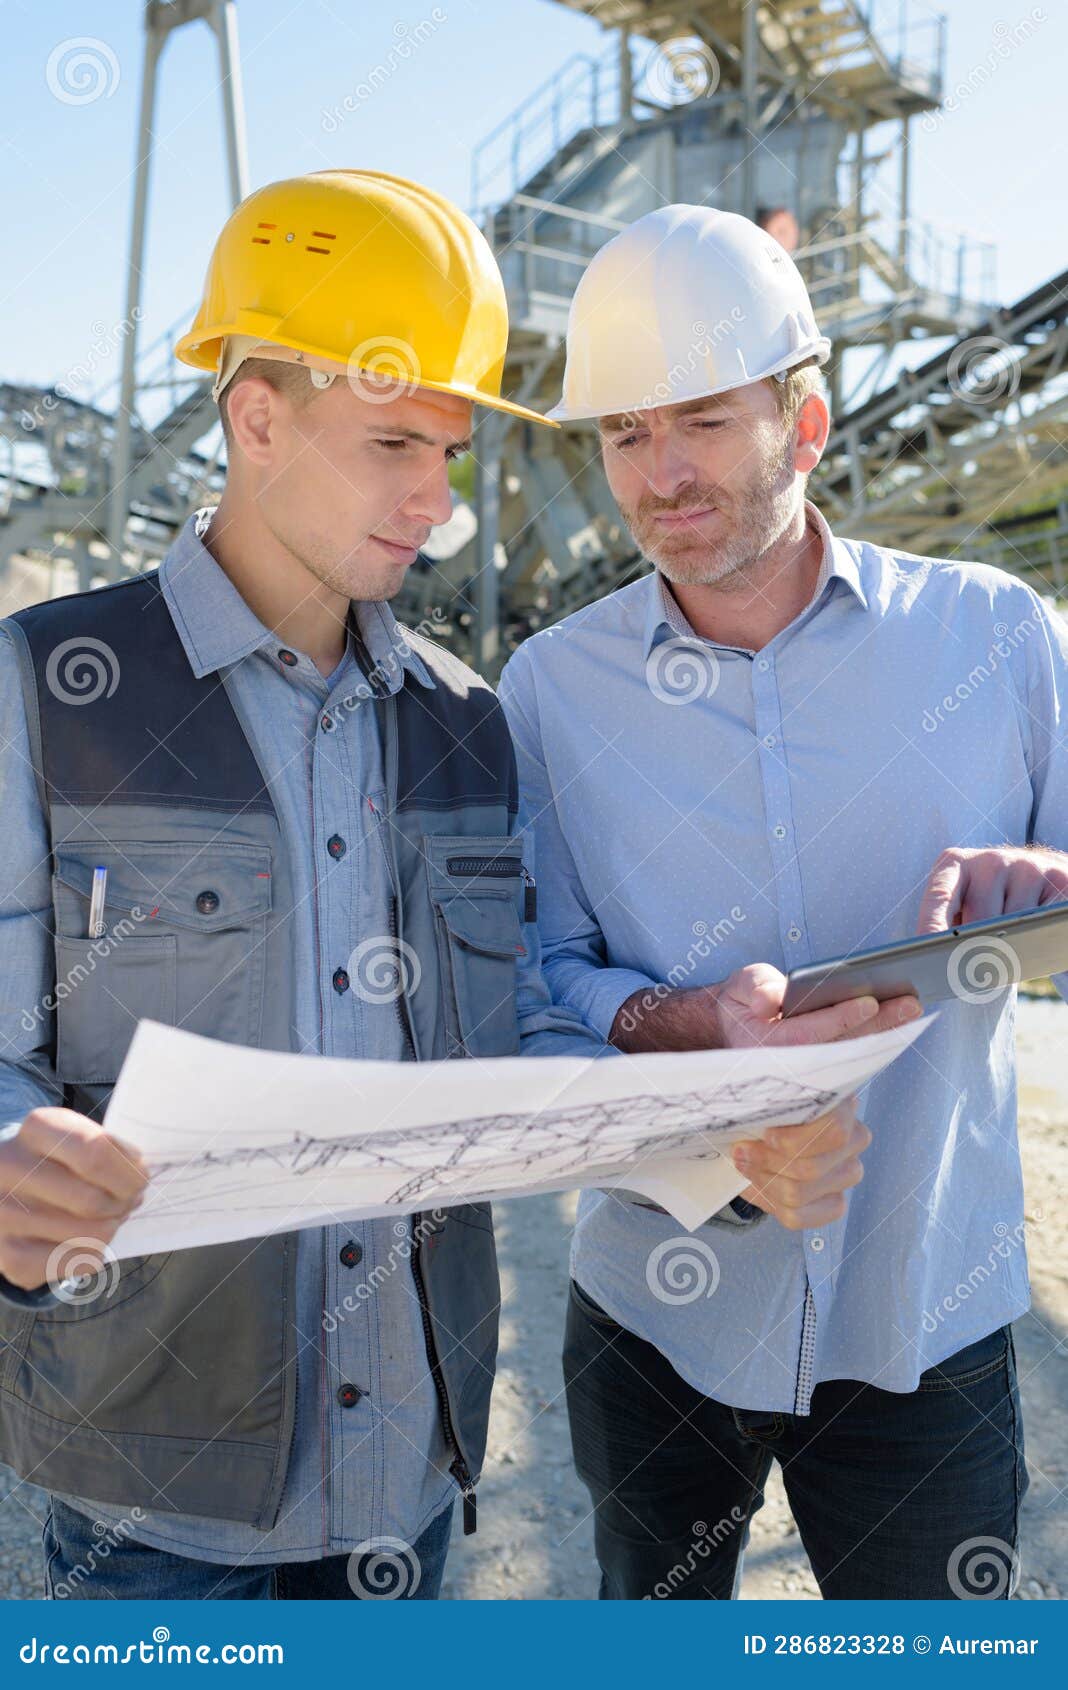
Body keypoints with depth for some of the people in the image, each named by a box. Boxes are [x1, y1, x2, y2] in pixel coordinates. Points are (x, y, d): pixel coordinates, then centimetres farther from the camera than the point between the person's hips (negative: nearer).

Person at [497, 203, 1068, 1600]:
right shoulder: (552, 687, -4)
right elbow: (530, 985, -6)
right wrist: (691, 1021, -26)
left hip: (930, 1319, 0)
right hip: (656, 1315, 1)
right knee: (654, 1611, 23)